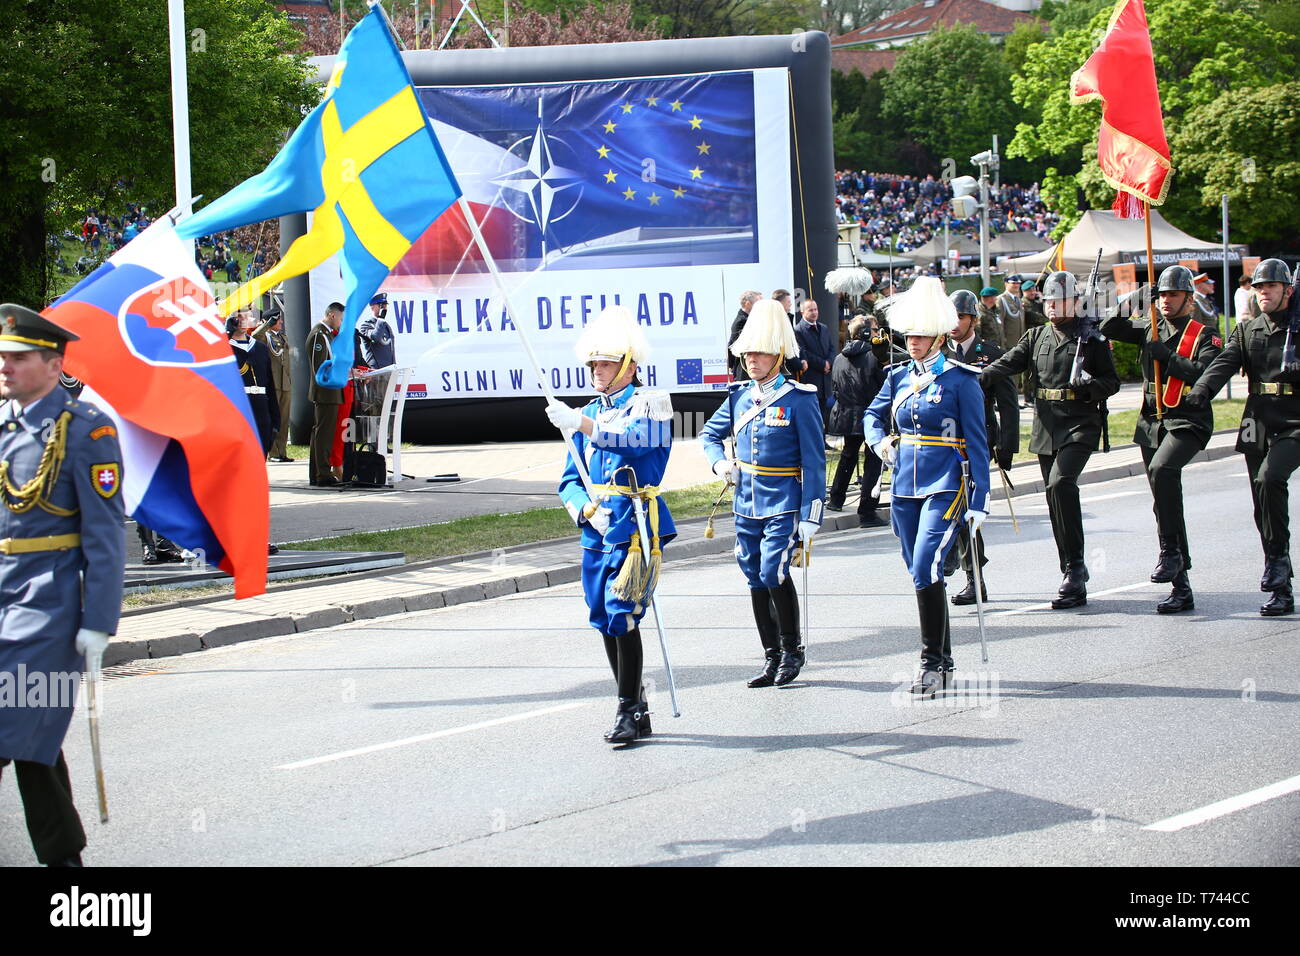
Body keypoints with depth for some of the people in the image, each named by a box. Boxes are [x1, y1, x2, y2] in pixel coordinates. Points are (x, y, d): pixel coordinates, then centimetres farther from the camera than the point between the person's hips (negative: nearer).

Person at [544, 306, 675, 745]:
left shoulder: (651, 402, -3)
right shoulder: (589, 414, 16)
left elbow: (638, 437, -27)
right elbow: (570, 481, 14)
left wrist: (583, 424, -38)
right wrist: (587, 510, -8)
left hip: (635, 526, -7)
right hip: (596, 530, 7)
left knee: (622, 614, -14)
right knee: (603, 619, 9)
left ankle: (630, 711, -7)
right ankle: (633, 705, 21)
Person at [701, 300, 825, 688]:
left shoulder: (799, 399, -8)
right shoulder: (739, 396, 8)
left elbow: (814, 461, -9)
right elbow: (710, 434, 24)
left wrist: (810, 516, -13)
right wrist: (720, 462, 2)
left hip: (784, 505, -6)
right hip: (746, 506, 6)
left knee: (773, 572, -16)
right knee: (756, 580, 8)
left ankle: (792, 651, 1)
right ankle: (772, 657, 18)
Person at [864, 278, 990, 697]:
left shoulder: (961, 380, -6)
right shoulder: (899, 376, 9)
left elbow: (977, 445, -6)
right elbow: (873, 415, 26)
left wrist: (978, 503, -9)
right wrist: (880, 441, 4)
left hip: (945, 488, -6)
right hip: (905, 488, 6)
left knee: (925, 570, -18)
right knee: (922, 576, 10)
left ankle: (933, 665, -11)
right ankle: (943, 664, 21)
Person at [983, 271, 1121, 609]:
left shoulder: (1092, 338, 3)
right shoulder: (1036, 337, 15)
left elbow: (1113, 382, 3)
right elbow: (1008, 363, 3)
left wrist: (1091, 385, -18)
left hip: (1080, 424, -6)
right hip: (1046, 426, 6)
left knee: (1061, 482, -26)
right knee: (1056, 498, 7)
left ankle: (1075, 565, -20)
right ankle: (1075, 579, 15)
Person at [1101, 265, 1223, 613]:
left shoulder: (1204, 335, -1)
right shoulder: (1149, 329, 14)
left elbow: (1205, 372, -16)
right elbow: (1109, 329, 11)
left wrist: (1166, 355, -16)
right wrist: (1119, 313, -8)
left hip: (1188, 421, -6)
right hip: (1151, 422, 6)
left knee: (1162, 470, -33)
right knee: (1164, 497, 6)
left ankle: (1171, 551, -22)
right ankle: (1181, 587, 12)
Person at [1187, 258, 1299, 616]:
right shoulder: (1246, 330, 12)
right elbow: (1224, 362, -4)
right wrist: (1201, 391, -22)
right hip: (1257, 424, 5)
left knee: (1269, 479, -28)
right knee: (1263, 506, 6)